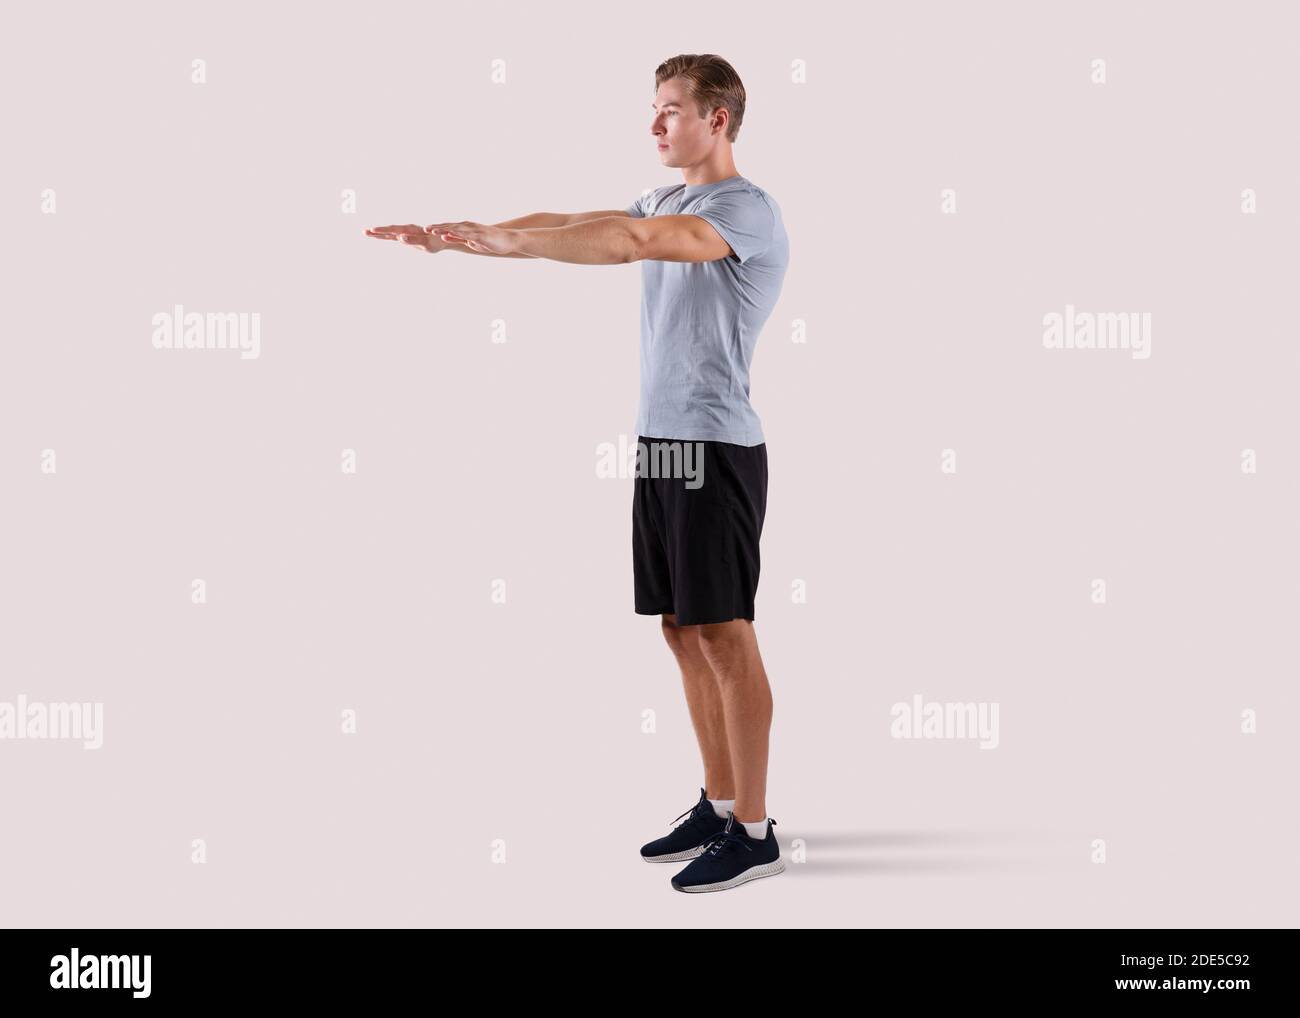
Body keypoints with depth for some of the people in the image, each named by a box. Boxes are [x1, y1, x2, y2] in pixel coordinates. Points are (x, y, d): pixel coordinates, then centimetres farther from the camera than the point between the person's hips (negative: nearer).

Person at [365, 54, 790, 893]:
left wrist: (501, 239, -29)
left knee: (724, 634, -6)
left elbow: (627, 242, -27)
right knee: (684, 632, 12)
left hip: (715, 451, -9)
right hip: (660, 445, 9)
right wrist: (460, 235, -2)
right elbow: (566, 223, 10)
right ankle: (719, 805, 22)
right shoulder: (669, 204, 17)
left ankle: (753, 831, 1)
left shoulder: (748, 211, -12)